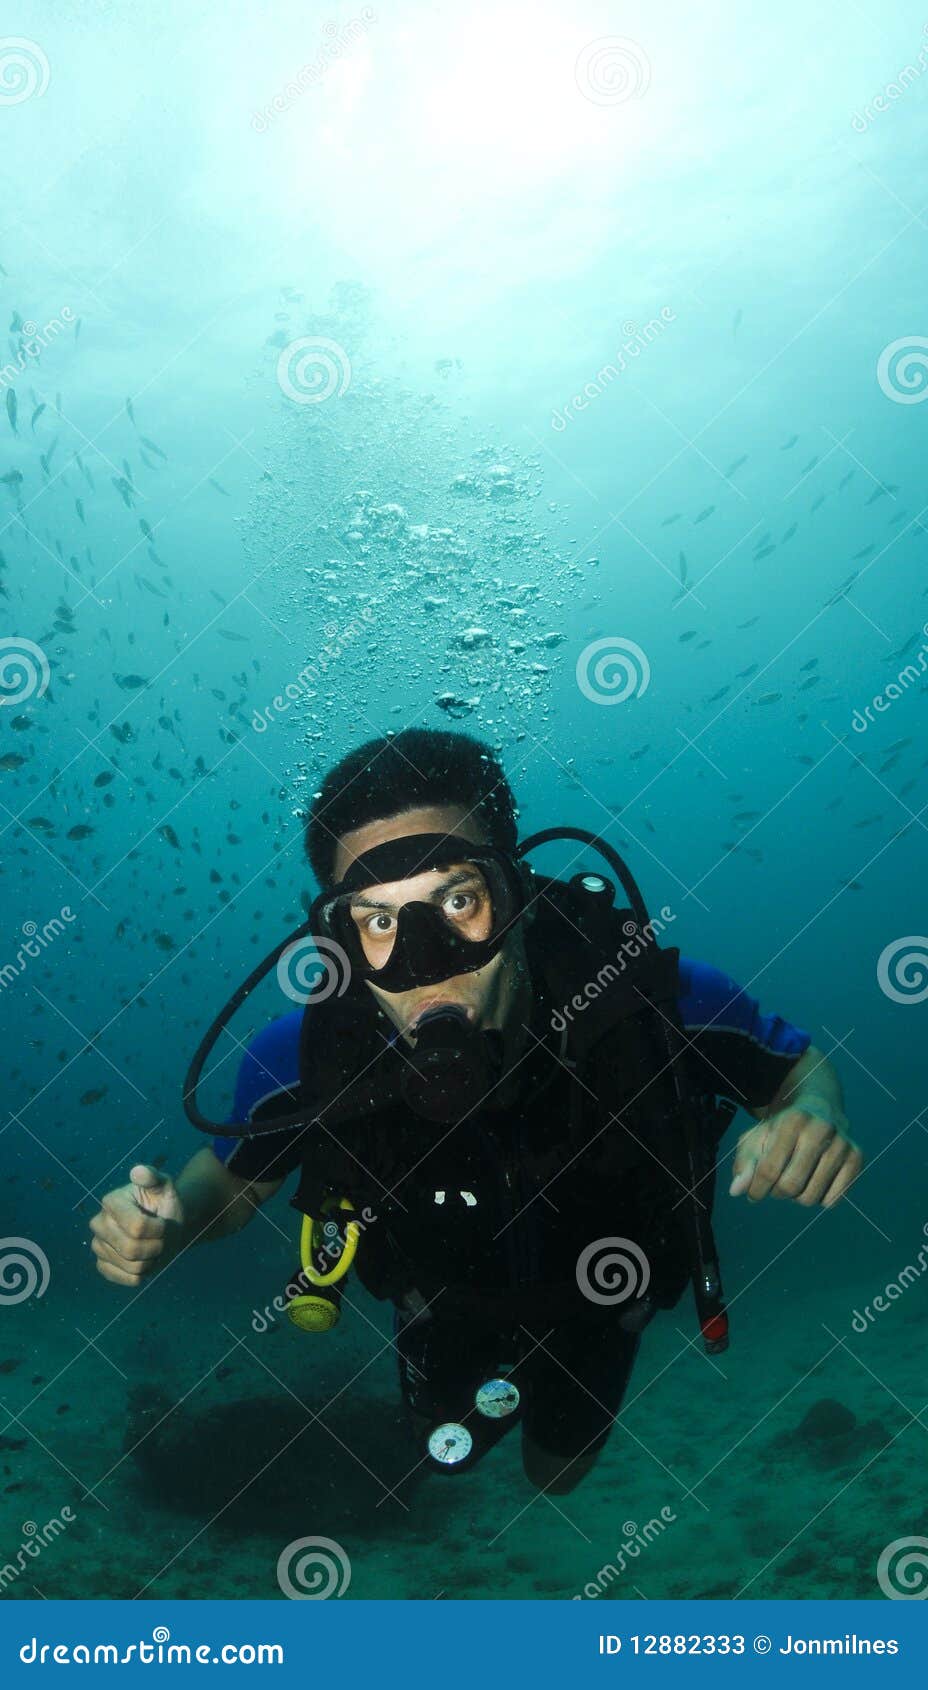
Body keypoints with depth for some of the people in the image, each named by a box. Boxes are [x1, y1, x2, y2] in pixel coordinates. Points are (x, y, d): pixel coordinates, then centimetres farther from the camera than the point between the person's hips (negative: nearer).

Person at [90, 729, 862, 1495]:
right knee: (450, 1453, 29)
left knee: (558, 1472, 28)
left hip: (598, 1286, 0)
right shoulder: (300, 1059, -37)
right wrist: (168, 1223, -36)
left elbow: (799, 1067, -20)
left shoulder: (647, 995, -42)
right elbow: (234, 1175, -13)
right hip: (442, 1300, 1)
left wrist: (812, 1116, -44)